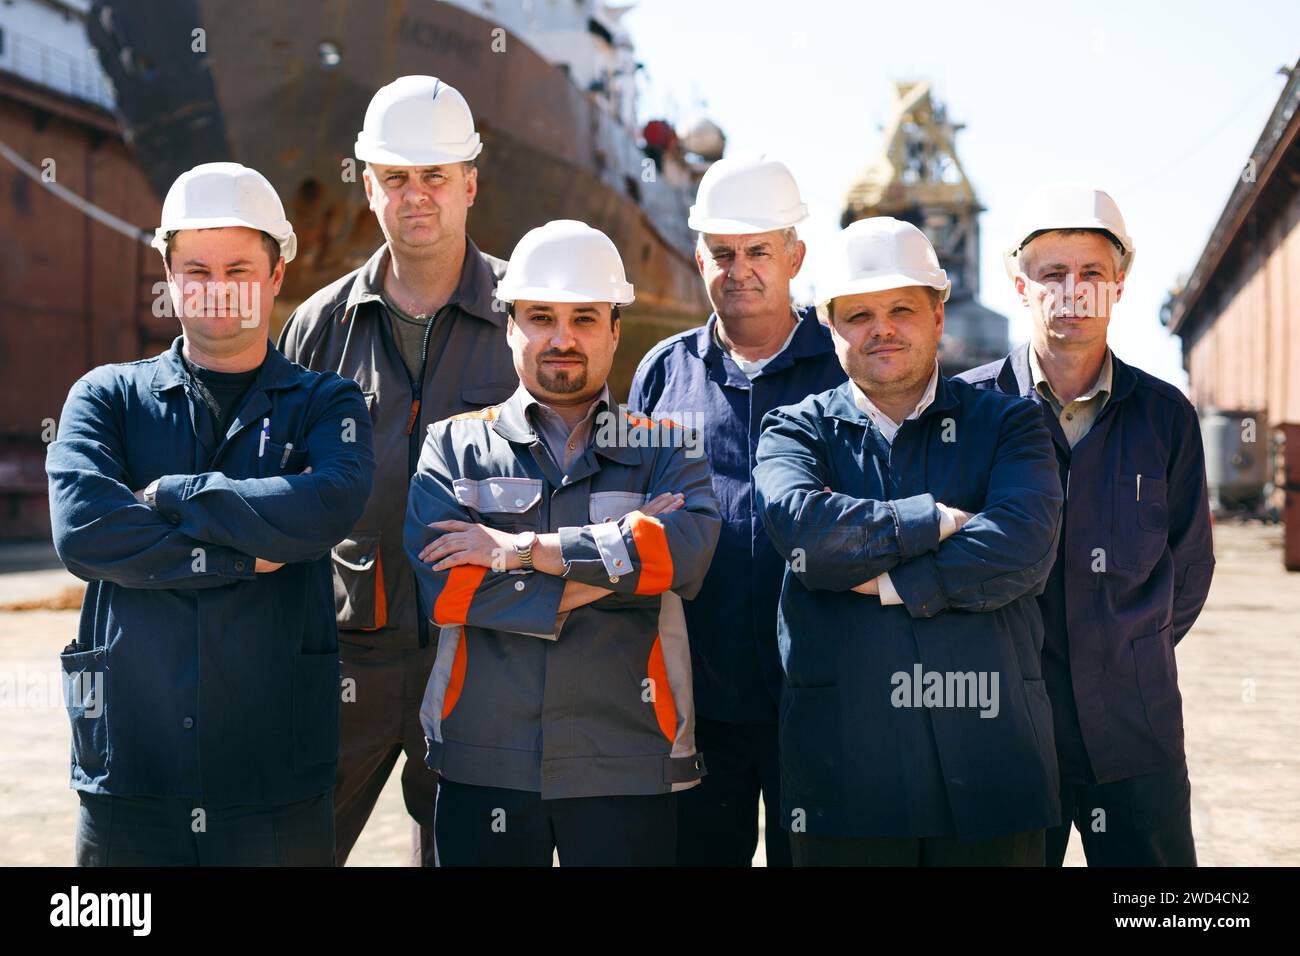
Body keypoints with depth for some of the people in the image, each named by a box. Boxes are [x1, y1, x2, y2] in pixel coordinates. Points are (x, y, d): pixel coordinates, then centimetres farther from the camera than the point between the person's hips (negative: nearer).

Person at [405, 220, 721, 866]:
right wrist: (617, 554, -10)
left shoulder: (665, 450, 8)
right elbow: (439, 583, -9)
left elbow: (687, 548, -14)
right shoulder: (456, 444, 8)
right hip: (484, 764, 0)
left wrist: (521, 550, -14)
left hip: (628, 766, 0)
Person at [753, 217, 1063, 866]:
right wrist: (940, 521, -9)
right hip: (844, 765, 0)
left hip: (990, 760, 1)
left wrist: (886, 581, -10)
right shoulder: (797, 430, 8)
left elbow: (1022, 549, -10)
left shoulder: (1007, 425, 8)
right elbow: (799, 524, -14)